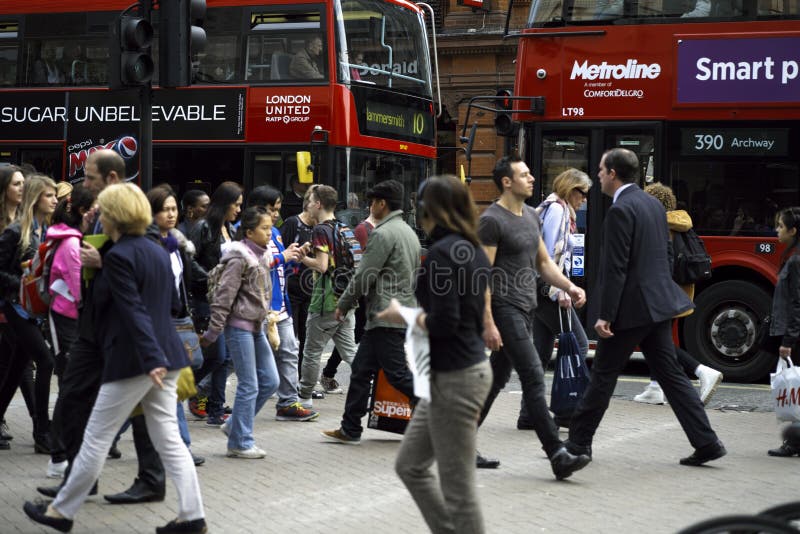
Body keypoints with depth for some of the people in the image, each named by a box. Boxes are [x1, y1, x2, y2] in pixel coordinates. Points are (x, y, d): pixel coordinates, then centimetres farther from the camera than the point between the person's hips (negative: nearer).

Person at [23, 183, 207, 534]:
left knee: (96, 439, 3)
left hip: (132, 360, -8)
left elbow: (133, 311, -21)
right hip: (166, 353, 8)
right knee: (168, 439, 8)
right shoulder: (157, 252, 11)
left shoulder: (117, 257, -14)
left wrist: (151, 360, -27)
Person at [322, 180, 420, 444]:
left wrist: (343, 305, -1)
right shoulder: (409, 232, 16)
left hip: (387, 317, -10)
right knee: (361, 369, 12)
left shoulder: (383, 234, -14)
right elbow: (414, 275, 22)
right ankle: (350, 429, 14)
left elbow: (364, 276, -14)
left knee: (398, 374, -7)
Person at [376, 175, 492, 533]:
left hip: (454, 379, -10)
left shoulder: (442, 252, -17)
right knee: (410, 465, 19)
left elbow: (443, 323, -23)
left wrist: (402, 316, -8)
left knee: (458, 488, -1)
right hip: (465, 369, 10)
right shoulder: (474, 250, 11)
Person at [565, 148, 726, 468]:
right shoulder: (654, 205, 13)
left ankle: (578, 442, 11)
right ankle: (706, 443, 5)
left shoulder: (620, 210, -15)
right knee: (669, 373, 9)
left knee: (603, 375, 2)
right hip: (659, 303, 8)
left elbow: (615, 268, -19)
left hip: (632, 307, -8)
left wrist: (605, 316, -18)